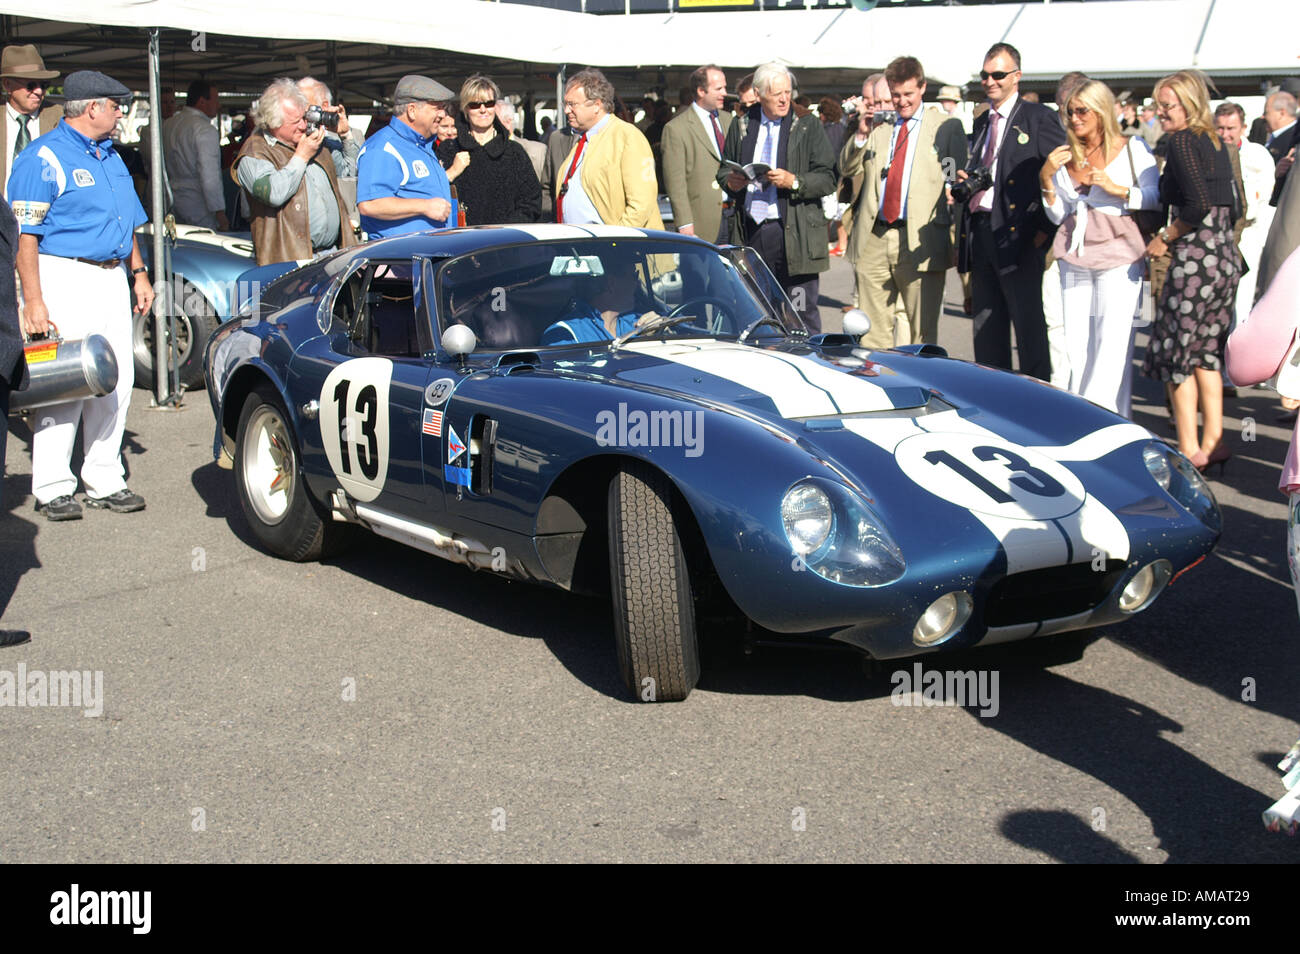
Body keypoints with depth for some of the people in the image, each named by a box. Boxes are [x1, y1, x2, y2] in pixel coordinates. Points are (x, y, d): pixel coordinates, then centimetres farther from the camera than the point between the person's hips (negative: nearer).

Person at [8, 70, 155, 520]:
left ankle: (105, 482, 15)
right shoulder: (43, 159, -9)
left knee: (116, 382, 6)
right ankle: (53, 488, 3)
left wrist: (139, 272, 18)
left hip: (111, 278, 8)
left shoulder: (110, 156, 18)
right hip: (65, 278, -8)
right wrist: (34, 301, -19)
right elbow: (24, 236, -13)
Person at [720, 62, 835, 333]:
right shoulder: (741, 127, 12)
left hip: (794, 235, -3)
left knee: (802, 314, -4)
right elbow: (723, 170, 20)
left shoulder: (807, 126, 3)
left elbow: (828, 179, -2)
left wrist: (794, 181, -18)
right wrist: (731, 182, -3)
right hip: (749, 232, 4)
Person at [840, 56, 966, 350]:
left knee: (922, 332, -2)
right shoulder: (877, 125, 17)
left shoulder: (946, 126, 7)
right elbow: (847, 170, 13)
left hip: (919, 240, -3)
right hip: (873, 238, 3)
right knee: (872, 331, 6)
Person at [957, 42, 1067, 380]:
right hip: (980, 233, 7)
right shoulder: (982, 123, 19)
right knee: (986, 326, 11)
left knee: (1029, 323, -4)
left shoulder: (1038, 118, -4)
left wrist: (1046, 228, -14)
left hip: (1018, 237, -7)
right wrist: (966, 181, 2)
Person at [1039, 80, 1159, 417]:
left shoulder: (1133, 148, 2)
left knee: (1113, 340, -10)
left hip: (1119, 253, -4)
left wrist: (1118, 190, -14)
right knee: (1075, 342, 2)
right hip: (1075, 256, 4)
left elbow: (1157, 198, -1)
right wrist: (1047, 178, 0)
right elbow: (1058, 215, 13)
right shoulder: (1064, 155, 13)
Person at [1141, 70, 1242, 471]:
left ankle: (1190, 449, 3)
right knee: (1206, 352, 15)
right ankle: (1213, 441, 16)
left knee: (1175, 351, 1)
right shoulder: (1215, 142, 14)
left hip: (1195, 259, -9)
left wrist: (1165, 236, -9)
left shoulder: (1183, 141, -12)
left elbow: (1199, 205, -22)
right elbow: (1228, 208, 17)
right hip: (1226, 255, 9)